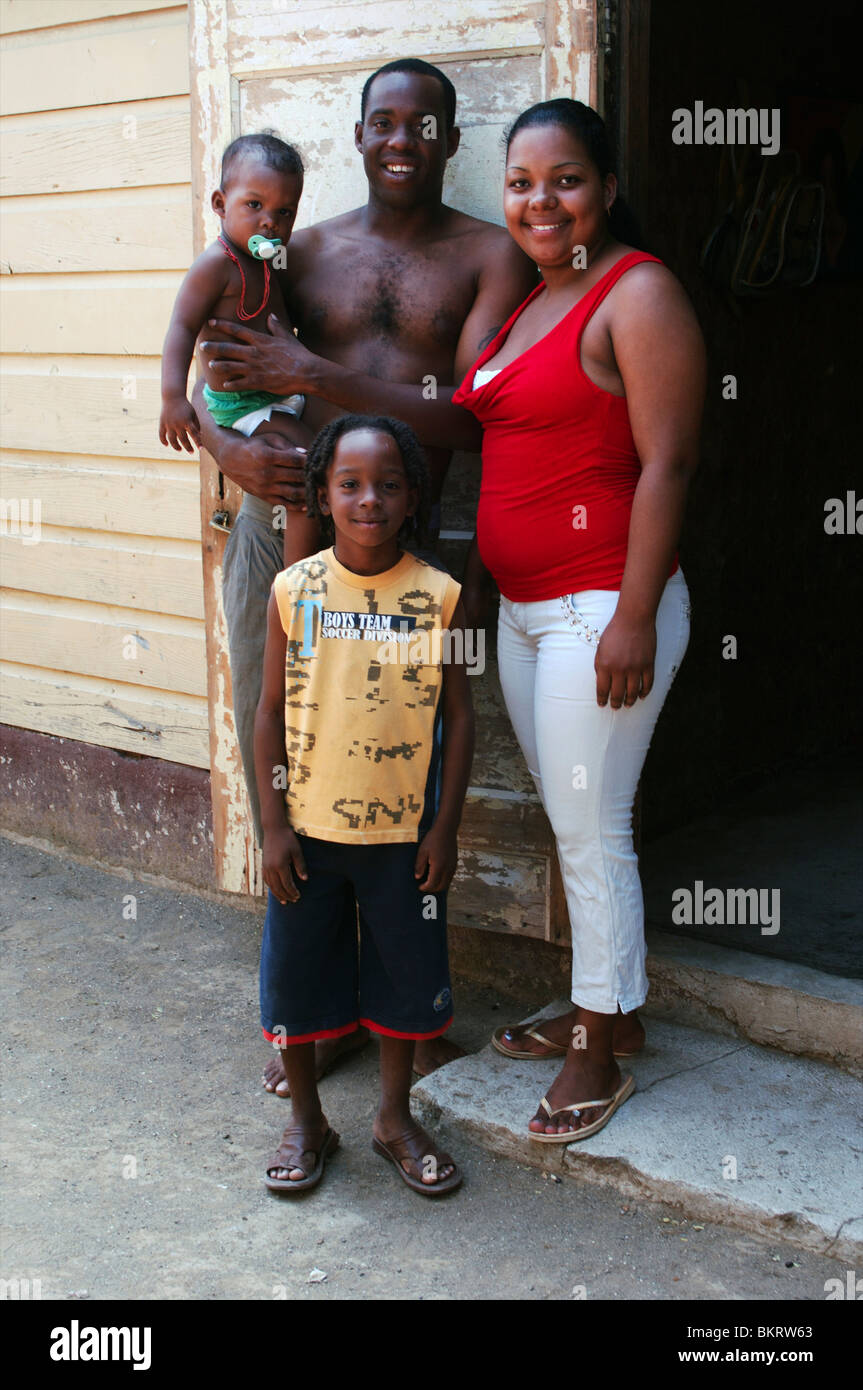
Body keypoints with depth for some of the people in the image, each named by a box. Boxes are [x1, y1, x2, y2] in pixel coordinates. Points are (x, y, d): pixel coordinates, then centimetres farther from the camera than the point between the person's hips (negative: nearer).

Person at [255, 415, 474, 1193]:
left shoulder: (438, 596, -6)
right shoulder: (295, 590, -5)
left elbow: (458, 715, -1)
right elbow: (272, 711, -1)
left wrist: (446, 826, -3)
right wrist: (274, 824, -3)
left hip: (403, 830, 0)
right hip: (309, 827, 1)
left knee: (406, 971, 11)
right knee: (297, 970, 10)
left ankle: (396, 1117, 33)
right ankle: (306, 1121, 31)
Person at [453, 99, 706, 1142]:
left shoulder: (637, 294, -10)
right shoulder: (523, 307, 15)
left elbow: (666, 464, -17)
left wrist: (634, 619, -22)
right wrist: (472, 580, 20)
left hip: (602, 607, -8)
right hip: (523, 608, 9)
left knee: (591, 829, -1)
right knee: (568, 821, 16)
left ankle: (601, 1056, 13)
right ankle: (602, 1009, 31)